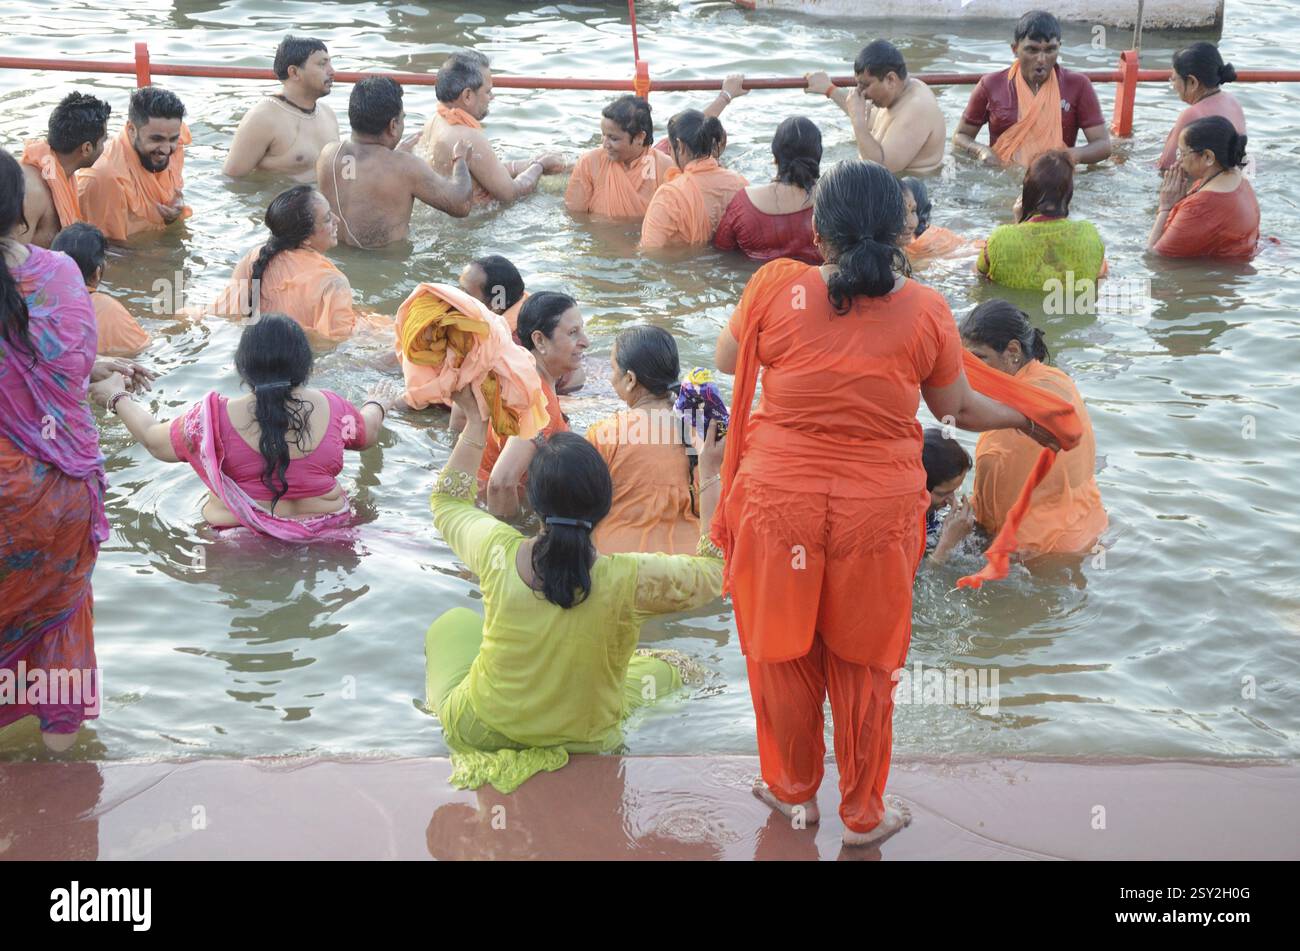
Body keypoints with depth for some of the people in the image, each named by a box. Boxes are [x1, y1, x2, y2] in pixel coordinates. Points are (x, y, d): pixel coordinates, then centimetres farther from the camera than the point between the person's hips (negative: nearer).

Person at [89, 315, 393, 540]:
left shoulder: (216, 418, -16)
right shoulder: (331, 408, -10)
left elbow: (155, 441, 0)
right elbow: (367, 434, 12)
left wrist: (117, 398, 18)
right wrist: (377, 405, 36)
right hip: (325, 530, 2)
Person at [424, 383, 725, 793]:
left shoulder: (499, 552, -24)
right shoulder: (631, 580, -29)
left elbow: (447, 502, 1)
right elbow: (714, 570, -8)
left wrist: (475, 423, 8)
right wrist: (709, 476, -3)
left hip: (480, 728, 0)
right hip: (583, 739, 0)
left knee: (452, 624, 31)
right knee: (663, 670, 27)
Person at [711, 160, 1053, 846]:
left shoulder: (776, 288, -11)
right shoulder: (926, 312, -7)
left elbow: (725, 359, 8)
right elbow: (960, 409, 6)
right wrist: (1020, 418, 27)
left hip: (780, 504, -1)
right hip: (878, 510, 1)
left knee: (782, 653, 19)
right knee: (862, 663, 16)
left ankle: (794, 791, 37)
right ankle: (863, 814, 31)